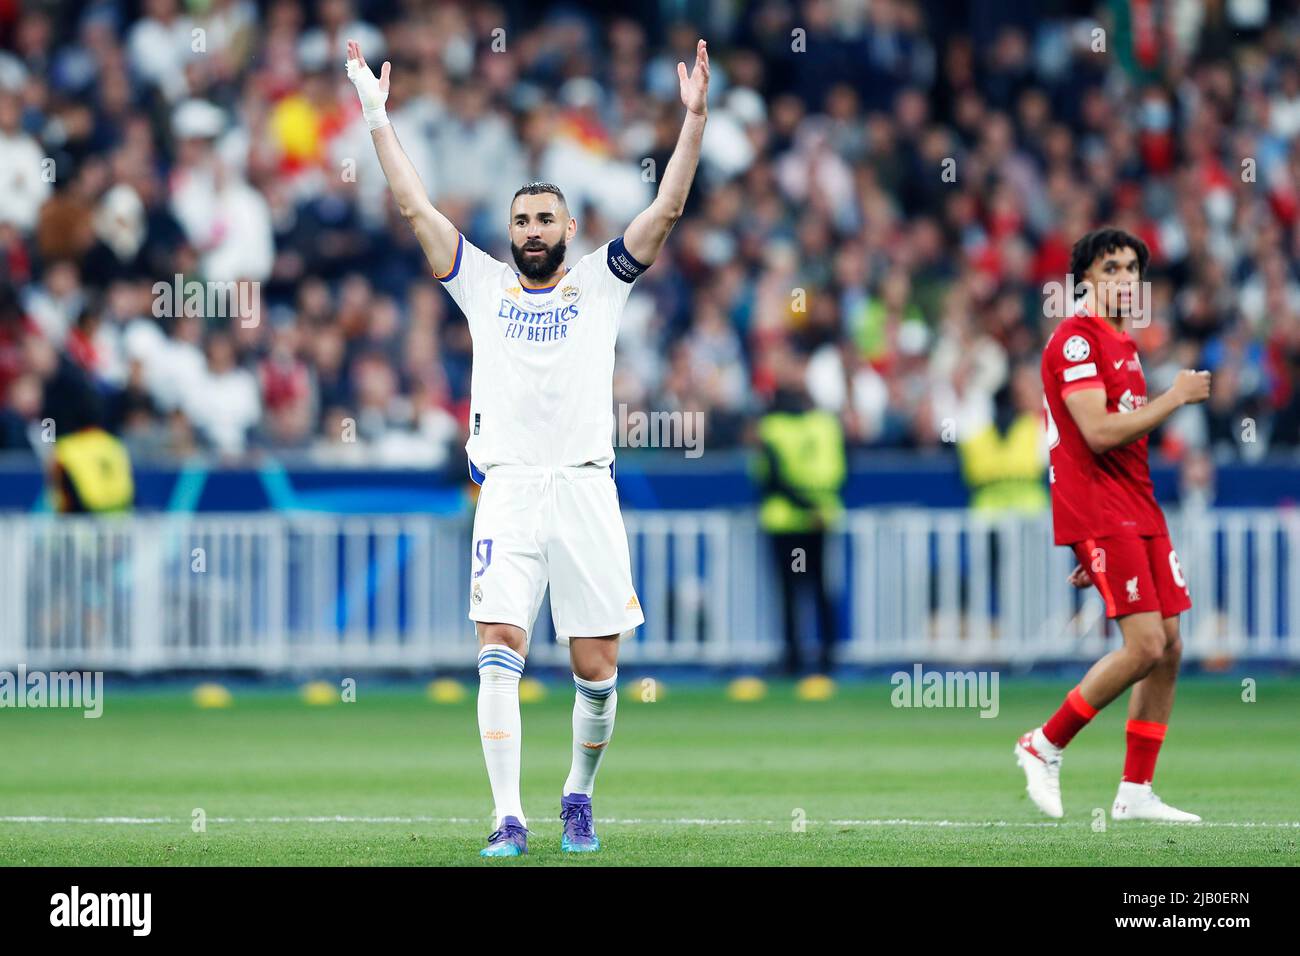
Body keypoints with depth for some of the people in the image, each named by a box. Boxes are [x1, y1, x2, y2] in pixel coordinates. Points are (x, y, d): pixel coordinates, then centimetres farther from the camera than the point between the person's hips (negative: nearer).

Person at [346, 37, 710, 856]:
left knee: (596, 664, 0)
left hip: (585, 488, 0)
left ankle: (579, 795, 23)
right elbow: (415, 207, 12)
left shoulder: (600, 283, 13)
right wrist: (377, 117, 8)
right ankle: (509, 818, -14)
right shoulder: (485, 285, 14)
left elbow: (666, 211, 5)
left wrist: (695, 120, -3)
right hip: (507, 488, 0)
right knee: (500, 648, -12)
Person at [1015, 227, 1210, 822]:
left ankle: (1136, 792, 8)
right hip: (1098, 513, -9)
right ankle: (1045, 746, -2)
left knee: (1169, 648, 3)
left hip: (1137, 514, 9)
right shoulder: (1075, 339, -10)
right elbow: (1098, 433, -21)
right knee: (1145, 646, -16)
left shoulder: (1122, 345, 20)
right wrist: (1177, 397, -13)